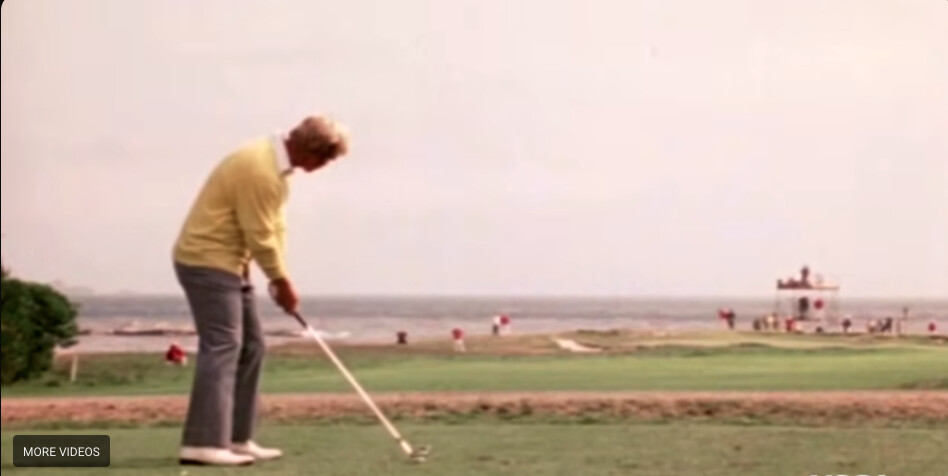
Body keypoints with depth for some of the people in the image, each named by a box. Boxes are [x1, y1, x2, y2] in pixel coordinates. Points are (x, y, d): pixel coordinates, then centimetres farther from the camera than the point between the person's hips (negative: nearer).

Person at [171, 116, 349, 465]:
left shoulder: (276, 163, 10)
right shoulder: (259, 169, -23)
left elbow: (273, 225, 12)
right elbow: (260, 236, -20)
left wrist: (281, 279, 3)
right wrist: (282, 281, -7)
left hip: (227, 264, 11)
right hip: (207, 262, -10)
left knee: (250, 347, 10)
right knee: (221, 348, -14)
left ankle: (237, 439, 13)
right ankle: (203, 444, -17)